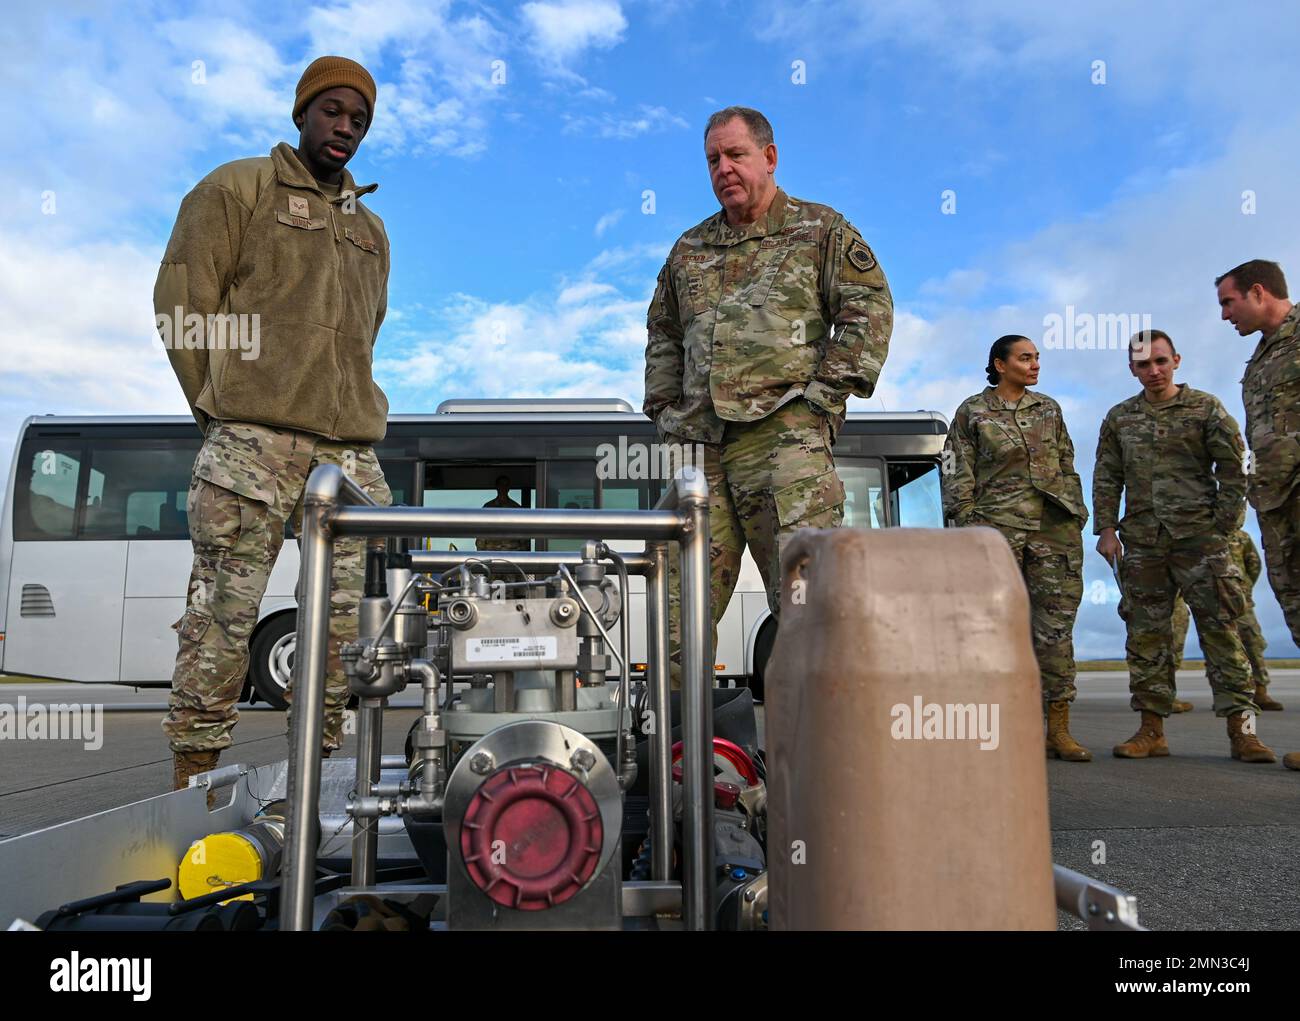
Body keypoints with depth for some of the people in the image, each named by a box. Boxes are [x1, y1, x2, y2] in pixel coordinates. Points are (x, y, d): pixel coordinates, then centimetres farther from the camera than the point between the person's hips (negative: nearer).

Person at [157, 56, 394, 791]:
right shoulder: (238, 190, 8)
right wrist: (221, 407, -1)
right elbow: (182, 299, 2)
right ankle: (194, 772, 4)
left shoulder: (371, 228, 25)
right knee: (225, 612, -6)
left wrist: (351, 408, 14)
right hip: (255, 442, -5)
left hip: (352, 451, 5)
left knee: (348, 615, 3)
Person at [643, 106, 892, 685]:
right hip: (699, 443, 5)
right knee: (685, 596, 4)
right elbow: (662, 335, 29)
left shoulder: (821, 231, 11)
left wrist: (822, 397, -7)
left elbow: (869, 311, 2)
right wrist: (665, 410, 15)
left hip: (785, 435, -4)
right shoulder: (689, 250, 24)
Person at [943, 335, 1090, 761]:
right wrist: (968, 527, -6)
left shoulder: (1049, 408, 15)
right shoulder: (972, 412, 4)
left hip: (1055, 528, 4)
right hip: (999, 528, -3)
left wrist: (1077, 516, 11)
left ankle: (1059, 729, 7)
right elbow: (958, 476, 1)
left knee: (1057, 625, 1)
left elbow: (1067, 466, 18)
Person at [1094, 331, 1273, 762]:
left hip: (1198, 536, -2)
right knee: (1146, 634, 3)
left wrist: (1224, 525, -4)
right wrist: (1106, 528, 2)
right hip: (1142, 543, 3)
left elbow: (1232, 471, 3)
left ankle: (1241, 729, -1)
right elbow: (1106, 478, 12)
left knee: (1219, 628, -5)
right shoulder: (1119, 418, 13)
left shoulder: (1206, 408, 5)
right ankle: (1152, 730, 8)